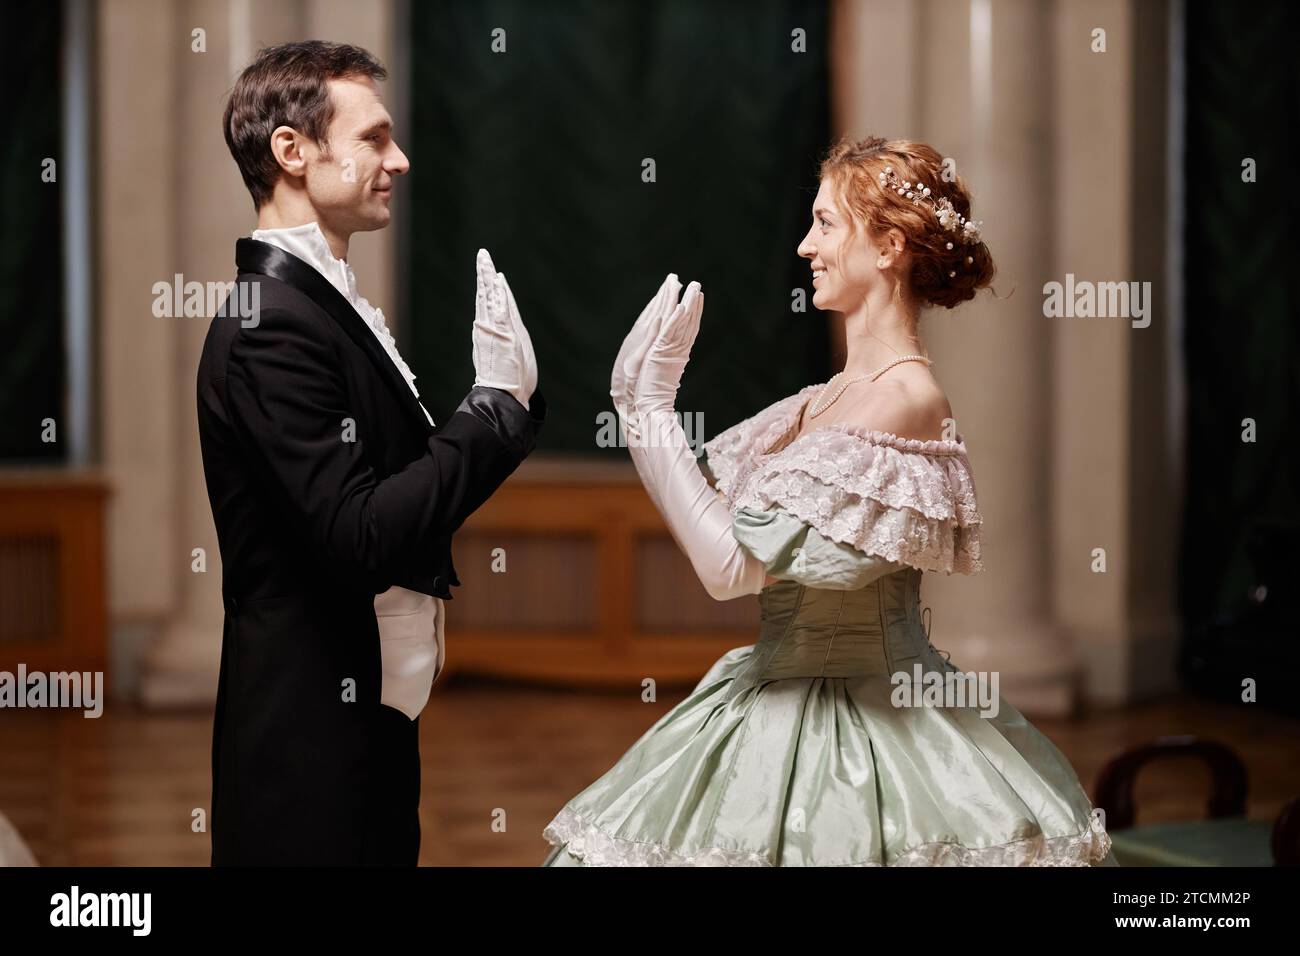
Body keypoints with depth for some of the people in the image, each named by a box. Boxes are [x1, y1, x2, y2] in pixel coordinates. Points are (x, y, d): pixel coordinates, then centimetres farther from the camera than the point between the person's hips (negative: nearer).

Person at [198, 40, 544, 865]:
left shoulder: (325, 304, 11)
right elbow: (361, 538, -25)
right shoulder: (273, 325, -19)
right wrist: (500, 402, -20)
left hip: (369, 713, 10)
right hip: (314, 737, -10)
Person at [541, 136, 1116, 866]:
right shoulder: (832, 398, 8)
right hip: (785, 708, 8)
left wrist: (651, 404, -15)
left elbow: (733, 566, -21)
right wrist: (640, 398, 5)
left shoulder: (906, 400, -19)